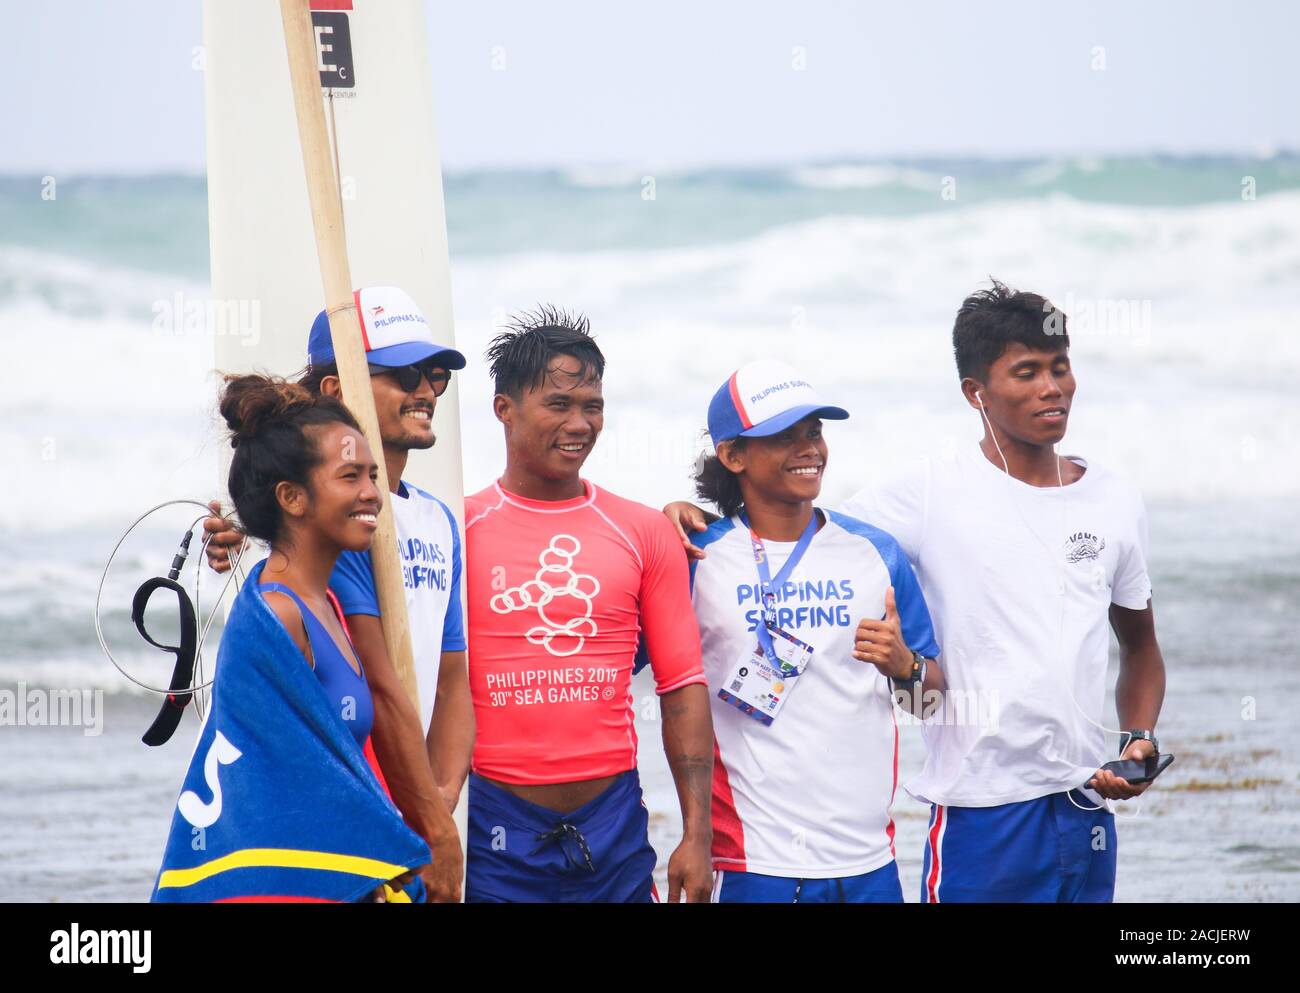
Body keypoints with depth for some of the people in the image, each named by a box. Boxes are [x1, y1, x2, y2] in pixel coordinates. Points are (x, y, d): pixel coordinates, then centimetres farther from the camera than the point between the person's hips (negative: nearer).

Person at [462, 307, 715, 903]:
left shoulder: (643, 533, 8)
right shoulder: (459, 530, 2)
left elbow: (682, 686, 7)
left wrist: (696, 836, 0)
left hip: (615, 826, 2)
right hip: (496, 830, -2)